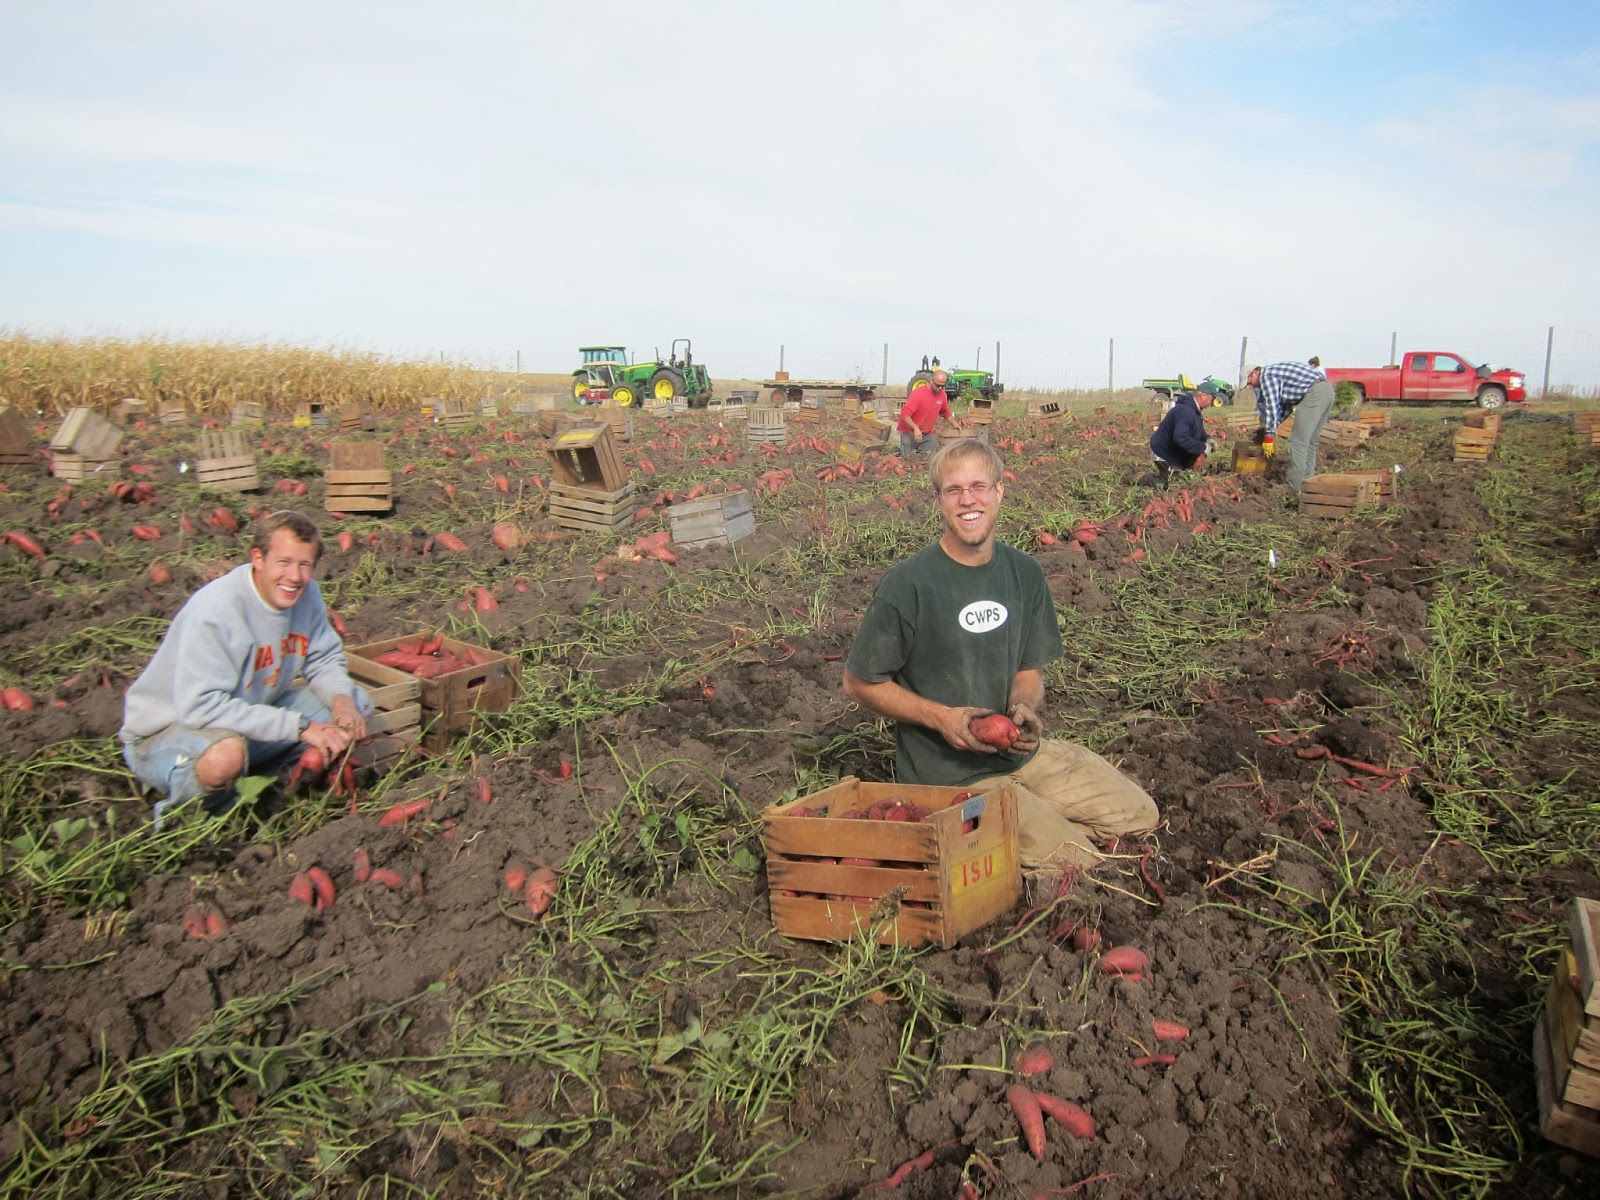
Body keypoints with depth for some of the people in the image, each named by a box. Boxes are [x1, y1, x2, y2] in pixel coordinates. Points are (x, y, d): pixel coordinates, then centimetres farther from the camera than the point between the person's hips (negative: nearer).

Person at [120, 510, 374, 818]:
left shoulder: (306, 594, -7)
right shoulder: (213, 611, -28)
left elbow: (324, 660, 5)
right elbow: (202, 707, -33)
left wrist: (342, 698, -19)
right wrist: (300, 727, -33)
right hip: (168, 731, -7)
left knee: (356, 705, -6)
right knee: (225, 755, -41)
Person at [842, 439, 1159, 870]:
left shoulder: (1024, 572, 1)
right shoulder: (907, 585, -18)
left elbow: (1028, 670, 8)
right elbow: (859, 682, -10)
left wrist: (1024, 707, -15)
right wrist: (940, 717, -21)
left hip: (1020, 750, 7)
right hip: (948, 772, -6)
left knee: (1140, 817, 10)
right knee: (1074, 860, -15)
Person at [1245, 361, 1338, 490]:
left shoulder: (1267, 375, -3)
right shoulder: (1276, 372, 26)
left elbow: (1271, 407, -9)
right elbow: (1286, 405, 29)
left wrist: (1268, 436, -4)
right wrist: (1274, 426, 24)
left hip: (1314, 392, -10)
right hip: (1327, 389, 10)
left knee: (1299, 441, -9)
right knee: (1309, 441, 15)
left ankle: (1294, 489, -10)